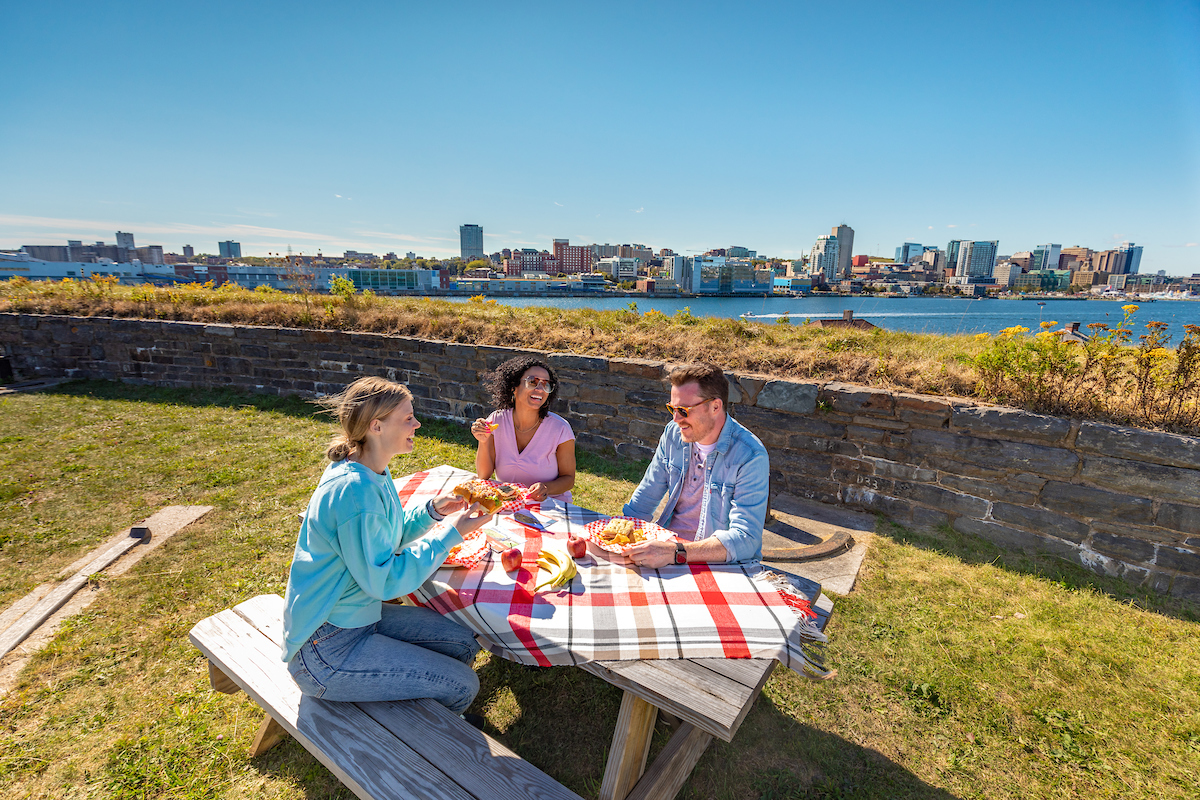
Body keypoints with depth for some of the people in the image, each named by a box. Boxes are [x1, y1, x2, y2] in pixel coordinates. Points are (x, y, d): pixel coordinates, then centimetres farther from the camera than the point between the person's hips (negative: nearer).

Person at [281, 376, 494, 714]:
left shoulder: (374, 474, 2)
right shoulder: (355, 492, -29)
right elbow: (384, 581, -25)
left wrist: (431, 511, -1)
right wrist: (451, 533, -22)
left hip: (358, 614, 10)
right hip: (324, 648, -9)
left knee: (463, 645, 9)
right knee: (462, 685, -9)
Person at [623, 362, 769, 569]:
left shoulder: (750, 457, -18)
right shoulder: (673, 433, 0)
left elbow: (745, 539, -25)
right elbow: (643, 501, 10)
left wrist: (675, 552, -36)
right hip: (667, 542, 6)